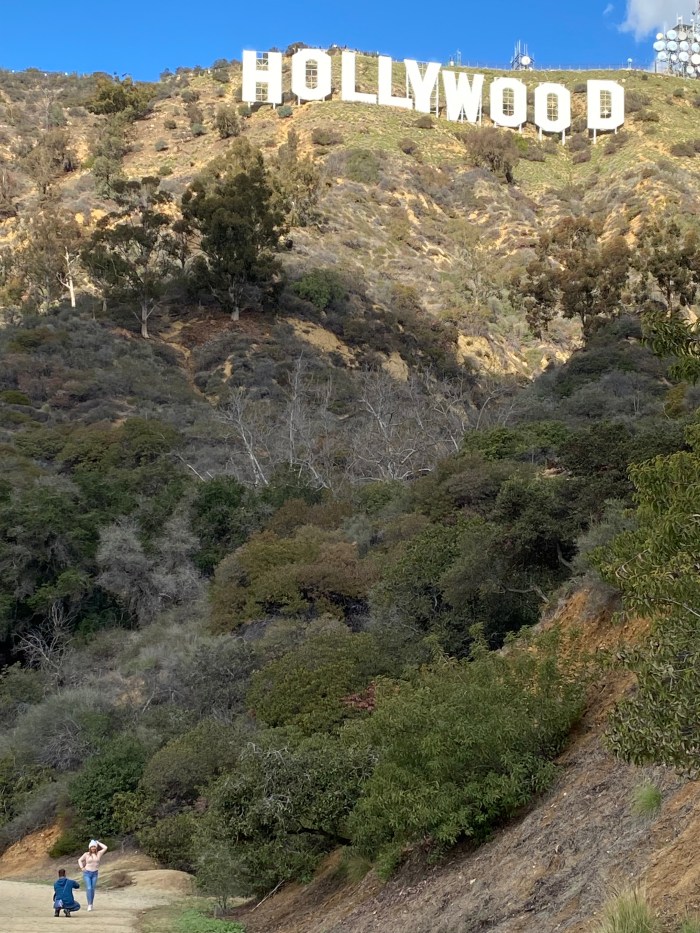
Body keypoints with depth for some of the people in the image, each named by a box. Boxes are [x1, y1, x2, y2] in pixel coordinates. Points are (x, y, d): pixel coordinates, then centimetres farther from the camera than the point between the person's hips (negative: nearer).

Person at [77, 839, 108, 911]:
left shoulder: (98, 854, 1)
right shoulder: (86, 854, -3)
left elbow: (105, 848, -7)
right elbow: (79, 860, 7)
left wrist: (98, 842, -1)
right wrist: (82, 868, -4)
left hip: (95, 873, 2)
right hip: (87, 873, -2)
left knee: (93, 889, 4)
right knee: (88, 888, -14)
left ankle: (91, 904, 12)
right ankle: (89, 904, -18)